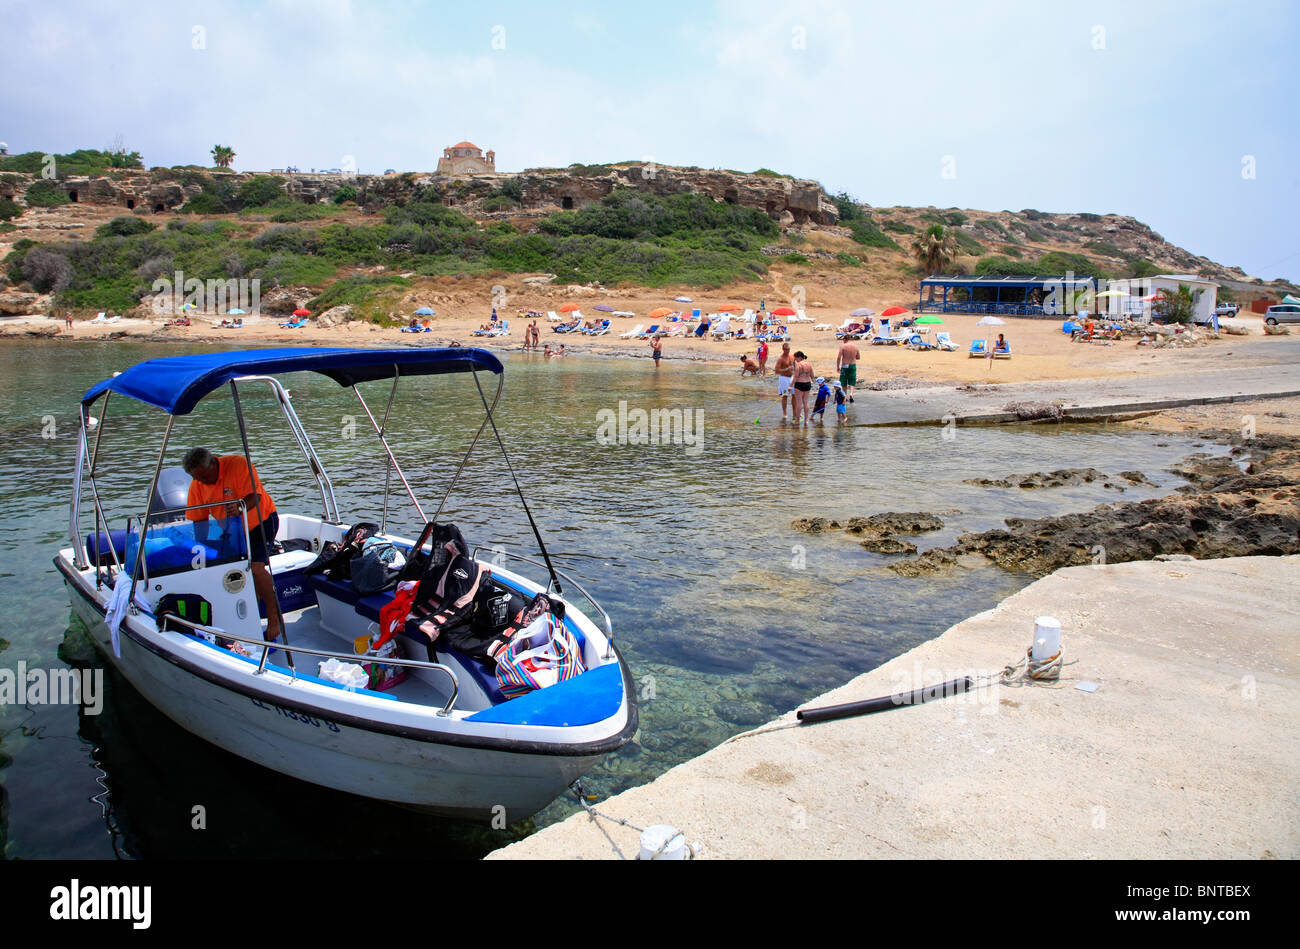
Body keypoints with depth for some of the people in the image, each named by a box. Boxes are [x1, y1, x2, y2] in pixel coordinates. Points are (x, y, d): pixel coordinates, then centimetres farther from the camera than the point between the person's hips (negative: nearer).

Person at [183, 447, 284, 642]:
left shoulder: (238, 464, -23)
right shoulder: (197, 486, -7)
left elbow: (254, 496, -29)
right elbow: (198, 520, -2)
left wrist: (240, 508, -49)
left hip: (261, 521, -7)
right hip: (231, 530, 7)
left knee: (255, 566, -23)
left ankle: (274, 619, -16)